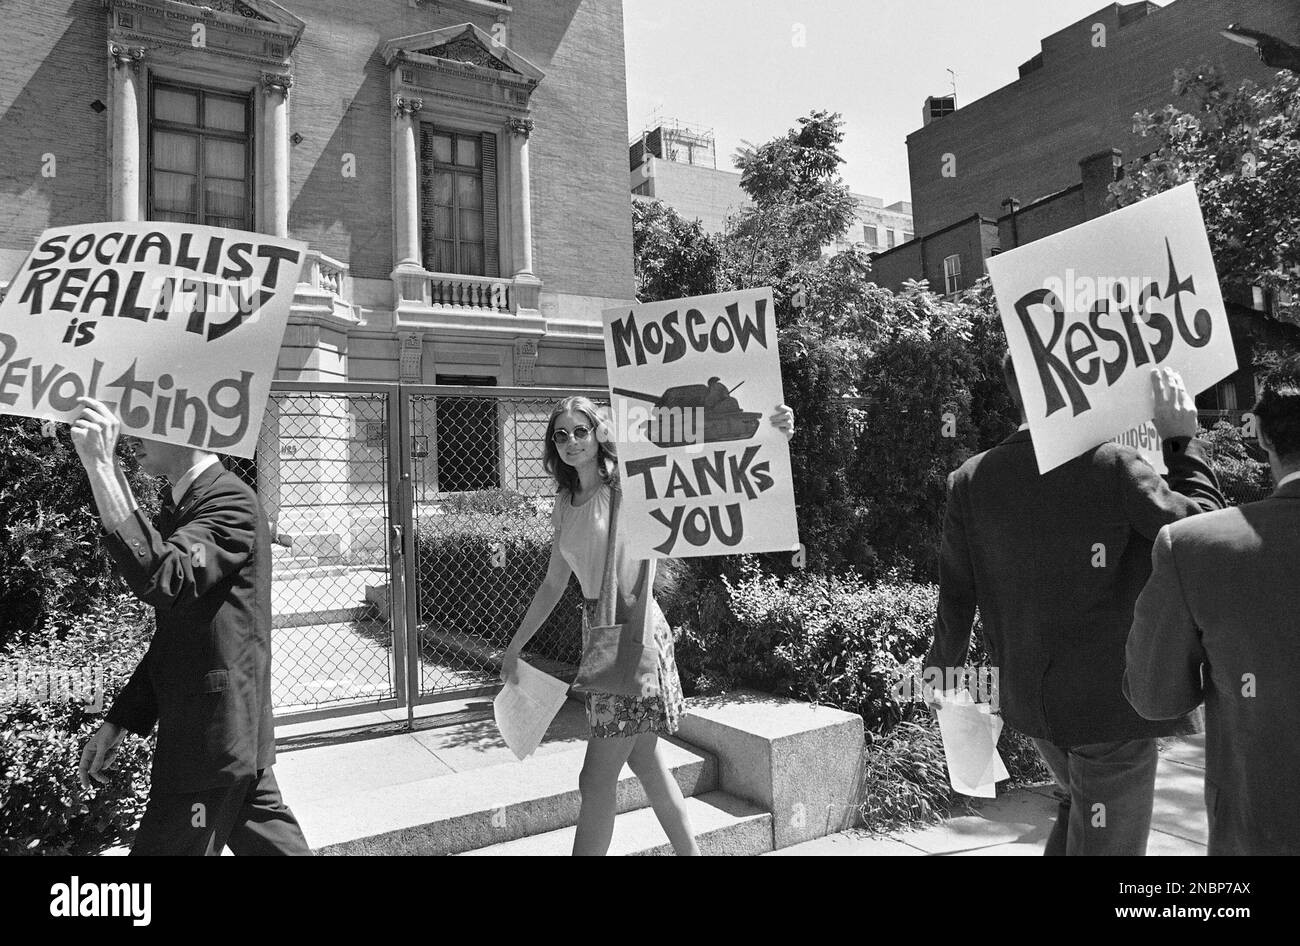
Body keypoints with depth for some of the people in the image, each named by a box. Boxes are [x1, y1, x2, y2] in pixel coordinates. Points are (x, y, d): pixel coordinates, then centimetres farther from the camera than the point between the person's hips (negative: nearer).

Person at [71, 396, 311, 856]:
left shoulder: (230, 502, -16)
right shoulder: (180, 505, 14)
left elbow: (163, 578, -34)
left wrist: (102, 468, -35)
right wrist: (119, 720, 11)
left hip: (212, 744, -9)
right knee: (273, 843, 17)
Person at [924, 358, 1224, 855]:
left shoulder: (970, 480, -7)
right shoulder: (1112, 465, -19)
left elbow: (956, 592, 0)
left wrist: (943, 658, 16)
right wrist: (1182, 440, 2)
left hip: (1029, 698, 5)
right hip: (1112, 702, -5)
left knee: (1077, 806, 30)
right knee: (1104, 842, 9)